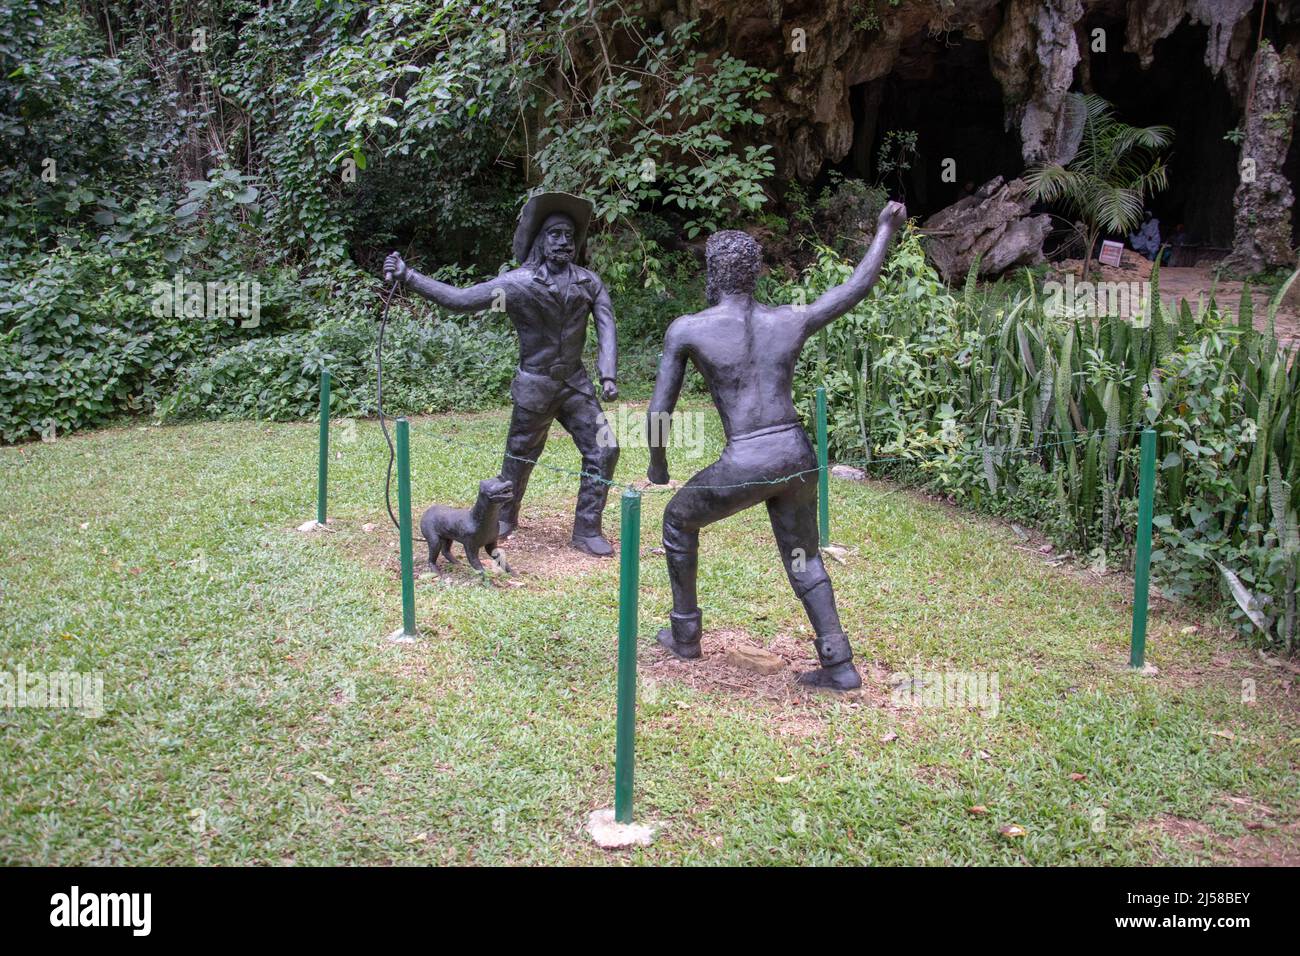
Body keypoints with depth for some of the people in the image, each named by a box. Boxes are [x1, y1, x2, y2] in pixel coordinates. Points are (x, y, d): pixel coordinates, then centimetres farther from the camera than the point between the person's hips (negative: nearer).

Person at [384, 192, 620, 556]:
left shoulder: (588, 282, -2)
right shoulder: (518, 282, -10)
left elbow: (606, 328, -4)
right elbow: (459, 299, -10)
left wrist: (607, 375, -18)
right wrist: (408, 276, -14)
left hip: (575, 383, 3)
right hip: (534, 387, -2)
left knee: (604, 449, -5)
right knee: (519, 457, 11)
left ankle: (587, 530, 7)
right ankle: (504, 517, 37)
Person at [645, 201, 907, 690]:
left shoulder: (687, 329, -2)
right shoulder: (792, 320, 7)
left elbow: (658, 414, 1)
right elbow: (856, 288, 23)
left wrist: (657, 464, 18)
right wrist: (885, 231, 35)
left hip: (744, 465, -4)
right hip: (798, 455, 4)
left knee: (678, 519, 23)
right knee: (803, 557, 23)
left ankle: (685, 634, 32)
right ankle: (838, 663, 18)